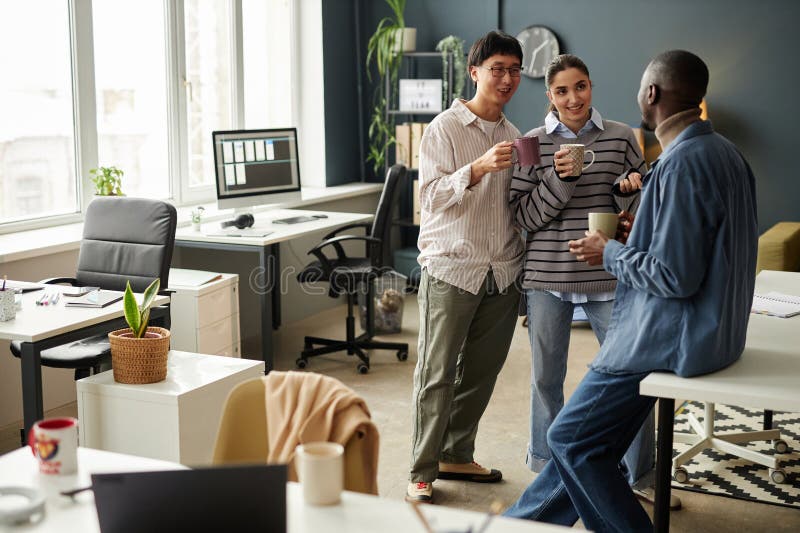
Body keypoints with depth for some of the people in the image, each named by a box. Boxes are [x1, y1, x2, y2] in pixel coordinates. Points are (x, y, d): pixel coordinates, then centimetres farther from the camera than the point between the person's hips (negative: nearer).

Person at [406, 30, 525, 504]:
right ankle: (422, 472, 6)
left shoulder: (513, 135, 14)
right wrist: (479, 167, -26)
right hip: (452, 269, -6)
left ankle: (457, 455, 26)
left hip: (502, 273, 6)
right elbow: (432, 195, -13)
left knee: (481, 371, 12)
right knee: (437, 374, -3)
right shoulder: (445, 128, -4)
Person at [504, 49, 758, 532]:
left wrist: (610, 253, -10)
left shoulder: (683, 165, -22)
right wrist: (645, 233, 11)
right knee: (589, 438, 18)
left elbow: (675, 277, -25)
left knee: (573, 439, 1)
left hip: (674, 339, -10)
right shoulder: (725, 153, 9)